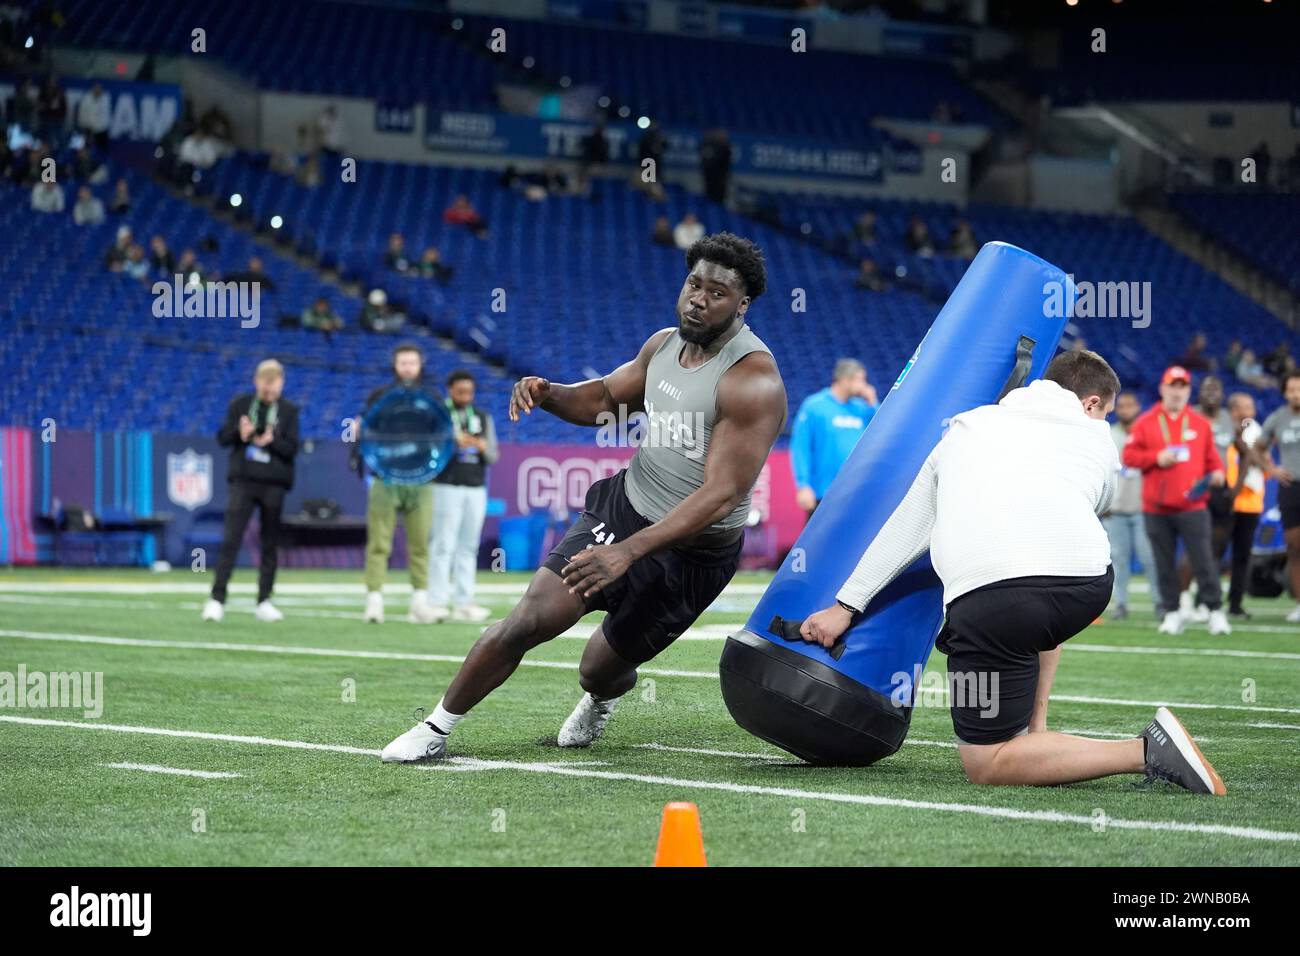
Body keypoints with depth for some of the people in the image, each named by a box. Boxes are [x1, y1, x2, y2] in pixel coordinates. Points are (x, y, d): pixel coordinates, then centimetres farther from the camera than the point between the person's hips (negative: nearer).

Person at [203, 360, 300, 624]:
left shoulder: (289, 411, 4)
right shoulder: (240, 404, 6)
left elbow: (292, 448, -2)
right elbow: (222, 437, 5)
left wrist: (272, 441, -19)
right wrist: (239, 432, -15)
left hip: (274, 483, 1)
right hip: (243, 481, -1)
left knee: (270, 543, 5)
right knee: (230, 540, -8)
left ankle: (264, 601, 12)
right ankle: (217, 599, -8)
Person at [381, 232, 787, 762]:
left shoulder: (753, 383, -24)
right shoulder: (665, 344, 0)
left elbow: (721, 495, -29)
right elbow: (606, 398, 18)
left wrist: (627, 552, -37)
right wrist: (547, 392, -6)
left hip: (692, 551, -5)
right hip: (623, 504, 5)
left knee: (601, 670, 8)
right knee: (533, 617, -12)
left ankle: (599, 698, 48)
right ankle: (436, 727, 4)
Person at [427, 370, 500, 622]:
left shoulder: (483, 417, 13)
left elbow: (493, 457, 10)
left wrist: (484, 447, -12)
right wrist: (454, 442, -23)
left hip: (476, 489, 4)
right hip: (446, 487, -4)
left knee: (468, 547, 4)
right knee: (443, 545, -9)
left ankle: (463, 602, 5)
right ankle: (436, 602, -10)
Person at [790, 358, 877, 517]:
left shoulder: (861, 408, 9)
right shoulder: (814, 406, -7)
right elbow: (800, 448, -9)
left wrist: (872, 404, 0)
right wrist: (803, 486, -16)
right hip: (824, 495, -5)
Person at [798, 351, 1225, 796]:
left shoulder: (967, 427, 30)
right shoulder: (1099, 441, 27)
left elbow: (905, 528, 34)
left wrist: (847, 605, 42)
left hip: (987, 591, -2)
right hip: (1087, 583, 2)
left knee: (985, 764, 5)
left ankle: (1146, 751, -11)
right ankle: (1034, 731, 26)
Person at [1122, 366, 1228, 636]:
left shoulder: (1200, 423, 9)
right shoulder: (1145, 422, 5)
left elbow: (1211, 456, 13)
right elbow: (1129, 455, 2)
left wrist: (1217, 472, -7)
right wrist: (1156, 458, -11)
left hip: (1192, 505, -1)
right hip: (1156, 509, 1)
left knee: (1203, 560, -5)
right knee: (1164, 563, 5)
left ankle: (1215, 611, 1)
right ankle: (1172, 613, 13)